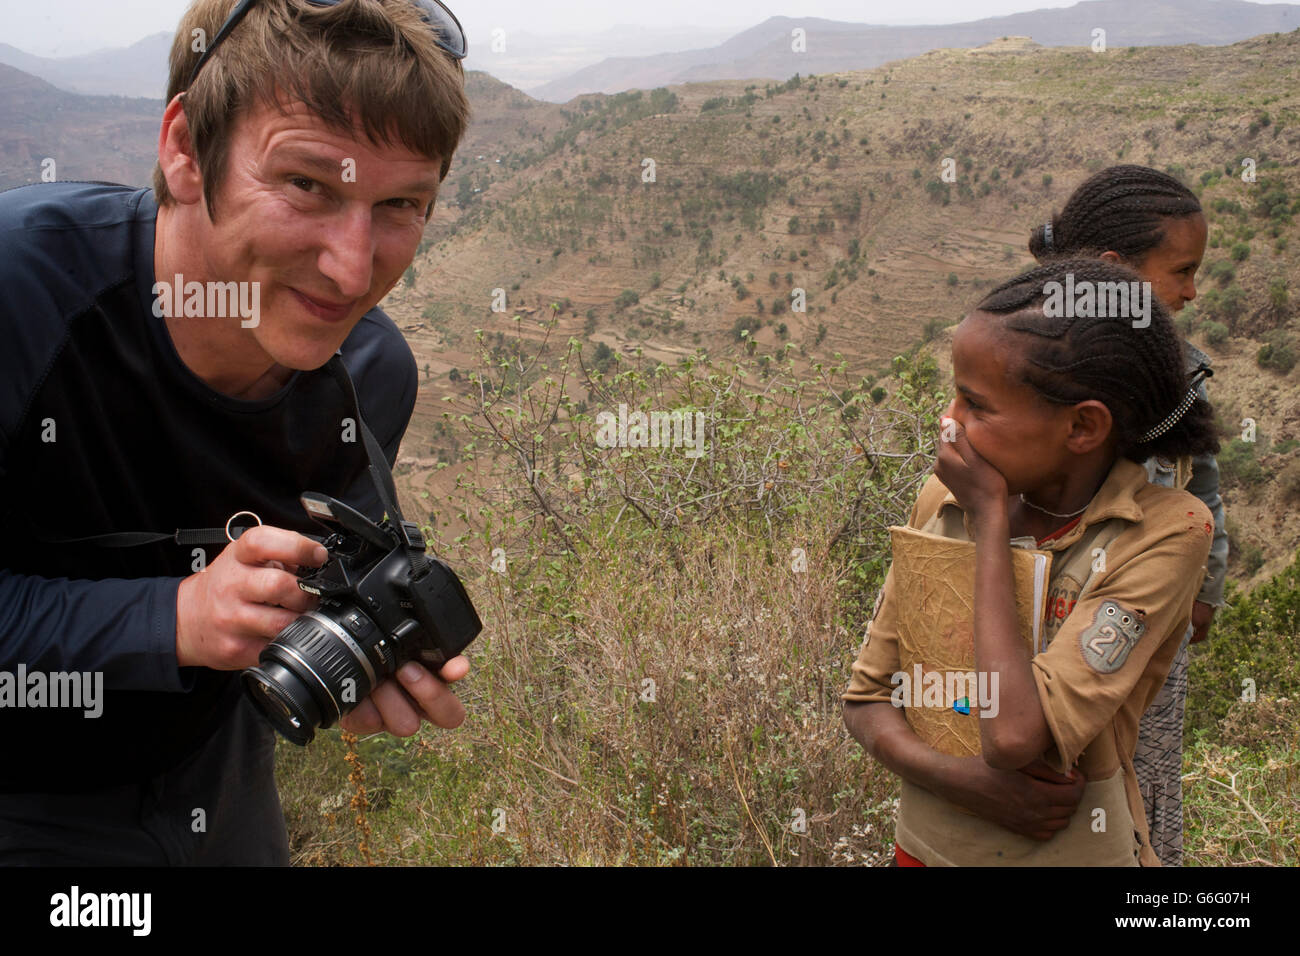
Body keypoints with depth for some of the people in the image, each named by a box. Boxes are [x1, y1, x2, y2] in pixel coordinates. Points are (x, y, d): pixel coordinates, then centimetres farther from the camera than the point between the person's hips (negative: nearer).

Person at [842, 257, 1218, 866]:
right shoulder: (941, 501, -6)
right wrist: (964, 781, -20)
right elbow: (866, 696, -2)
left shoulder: (1167, 533, -20)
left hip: (1078, 849, -3)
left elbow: (1015, 736, -29)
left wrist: (990, 519, -23)